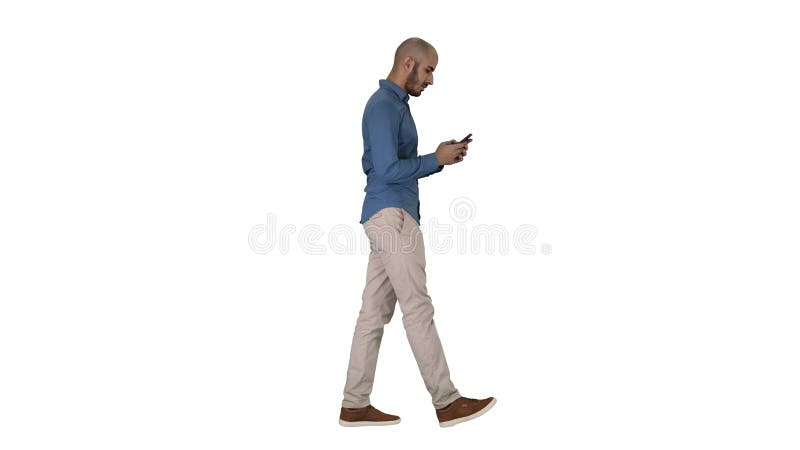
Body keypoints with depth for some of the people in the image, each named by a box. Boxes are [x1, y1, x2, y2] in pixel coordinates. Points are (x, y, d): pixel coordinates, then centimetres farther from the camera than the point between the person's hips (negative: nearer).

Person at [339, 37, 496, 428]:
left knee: (375, 312, 7)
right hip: (391, 216, -10)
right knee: (418, 308, -6)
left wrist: (440, 158, 11)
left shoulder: (394, 105, 22)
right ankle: (447, 402, 1)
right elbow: (388, 170, -20)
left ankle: (355, 405, 11)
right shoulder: (383, 106, -11)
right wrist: (437, 160, -9)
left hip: (390, 217, 10)